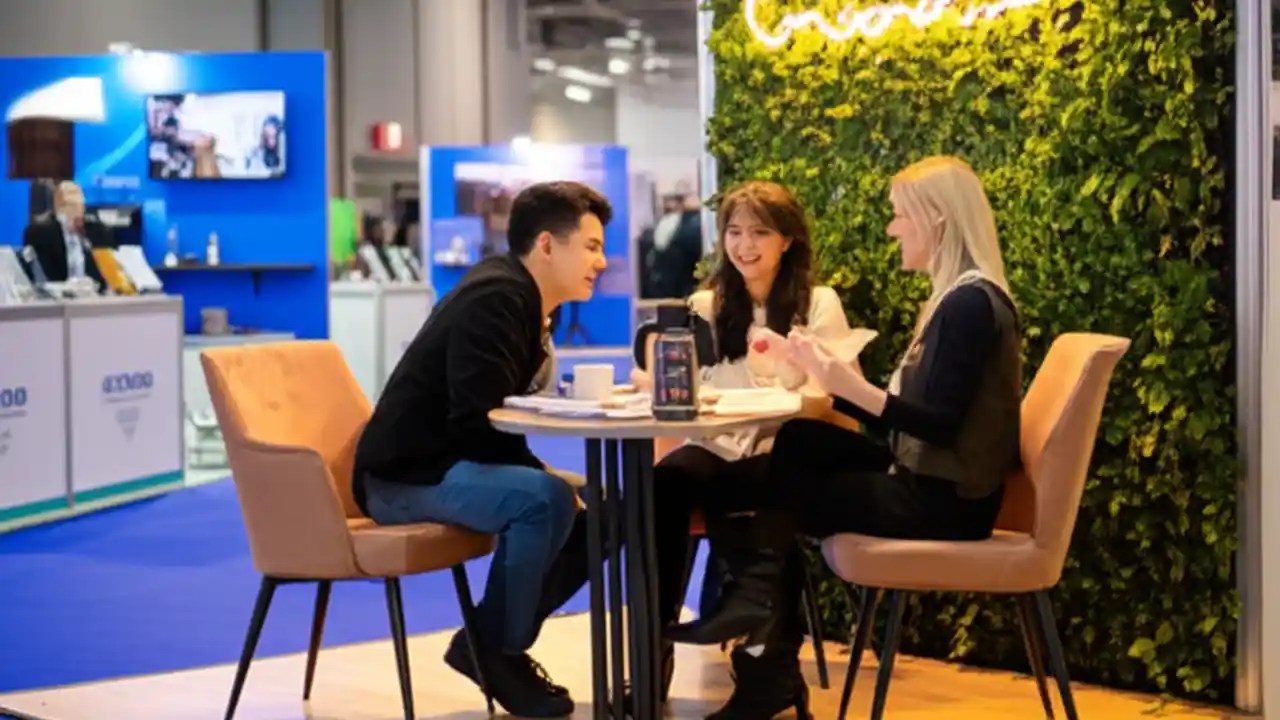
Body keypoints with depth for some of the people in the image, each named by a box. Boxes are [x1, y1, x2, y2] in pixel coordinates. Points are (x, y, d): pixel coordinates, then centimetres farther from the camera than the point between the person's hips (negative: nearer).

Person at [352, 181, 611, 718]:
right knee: (544, 498, -30)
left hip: (450, 466, 10)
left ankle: (493, 638, 5)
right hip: (407, 476, -10)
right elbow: (478, 426, -27)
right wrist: (548, 474, -18)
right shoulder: (495, 300, -19)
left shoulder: (524, 300, 10)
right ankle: (499, 651, -11)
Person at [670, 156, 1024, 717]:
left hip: (945, 502, -9)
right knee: (794, 442, -1)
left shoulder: (970, 303, -18)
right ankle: (760, 590, -2)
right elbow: (905, 413, 13)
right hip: (927, 483, 9)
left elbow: (940, 423, -24)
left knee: (785, 492, -6)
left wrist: (851, 386, -28)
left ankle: (759, 591, 13)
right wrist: (829, 375, 8)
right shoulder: (958, 297, 14)